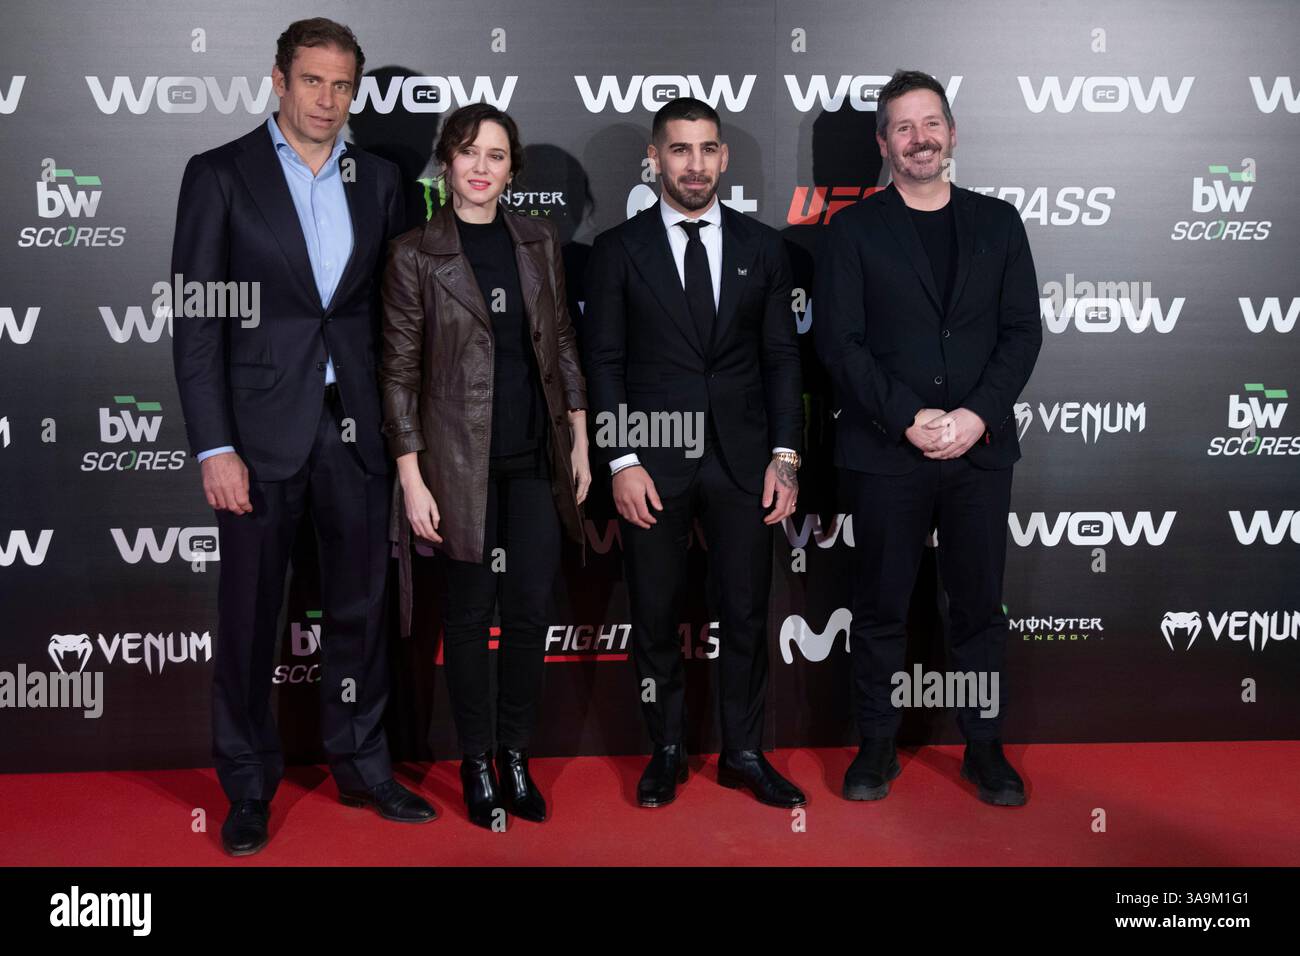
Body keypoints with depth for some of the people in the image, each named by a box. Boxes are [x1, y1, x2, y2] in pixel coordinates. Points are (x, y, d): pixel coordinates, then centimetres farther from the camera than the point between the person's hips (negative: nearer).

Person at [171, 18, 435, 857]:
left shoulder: (379, 180, 9)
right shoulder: (220, 175, -1)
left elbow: (394, 309, 10)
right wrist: (214, 447, -12)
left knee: (361, 604, 11)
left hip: (356, 426, 3)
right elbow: (196, 322, -5)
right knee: (250, 614, 6)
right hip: (261, 426, -3)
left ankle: (362, 766, 27)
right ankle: (249, 787, 23)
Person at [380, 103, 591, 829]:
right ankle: (476, 762, 22)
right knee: (470, 612, 7)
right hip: (461, 461, -3)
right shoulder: (415, 255, -3)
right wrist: (412, 479, -8)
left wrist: (581, 442, 7)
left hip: (538, 457, 3)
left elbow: (563, 345, 11)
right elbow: (401, 371, -4)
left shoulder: (540, 242, 7)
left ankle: (517, 754, 21)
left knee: (532, 609, 4)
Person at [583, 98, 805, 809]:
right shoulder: (617, 249, 3)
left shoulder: (762, 247, 8)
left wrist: (784, 455, -1)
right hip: (652, 463, -1)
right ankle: (666, 750, 24)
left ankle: (743, 752, 23)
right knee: (655, 615, 7)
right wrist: (621, 461, -8)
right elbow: (603, 362, 0)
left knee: (745, 614, 7)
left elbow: (782, 357, 7)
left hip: (742, 460, 2)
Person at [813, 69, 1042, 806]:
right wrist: (911, 419, -13)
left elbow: (1023, 330, 5)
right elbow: (839, 339, -4)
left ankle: (985, 747, 22)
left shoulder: (997, 222, 11)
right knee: (883, 607, 7)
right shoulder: (856, 229, 4)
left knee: (980, 605, 9)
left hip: (981, 446, 2)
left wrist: (977, 415, -10)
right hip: (887, 450, -2)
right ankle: (878, 744, 20)